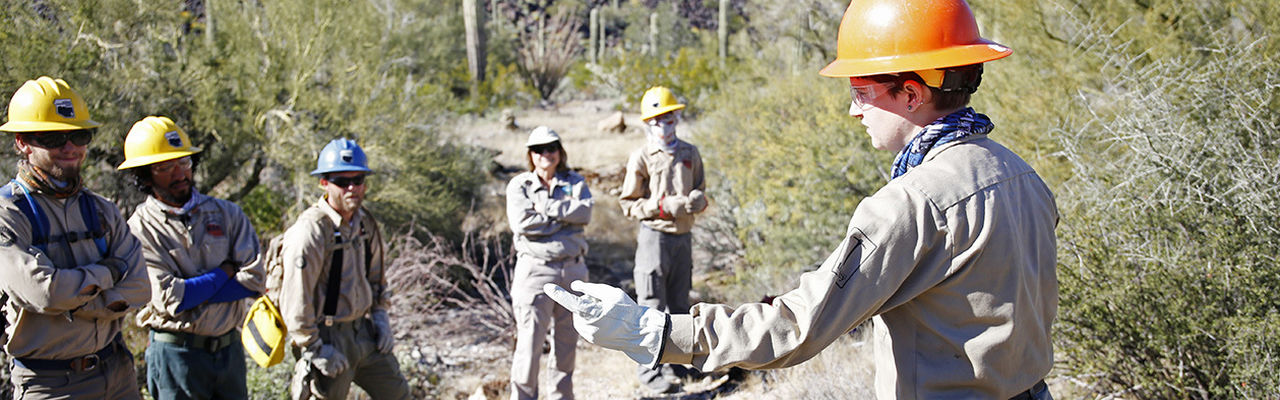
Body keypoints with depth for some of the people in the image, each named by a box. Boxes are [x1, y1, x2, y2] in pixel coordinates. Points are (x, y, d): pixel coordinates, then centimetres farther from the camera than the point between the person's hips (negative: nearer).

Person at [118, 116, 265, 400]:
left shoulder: (226, 214, 3)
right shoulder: (139, 230, -8)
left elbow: (254, 279, -6)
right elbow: (169, 299, -17)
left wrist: (192, 292, -12)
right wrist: (225, 273, -7)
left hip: (230, 347, 4)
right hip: (177, 353, -4)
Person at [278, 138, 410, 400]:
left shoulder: (364, 222, 4)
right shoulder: (310, 231, -22)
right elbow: (295, 303, -22)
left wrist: (380, 317, 11)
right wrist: (315, 351, -19)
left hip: (363, 331, 8)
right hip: (328, 338, -8)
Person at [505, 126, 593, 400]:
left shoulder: (575, 183, 11)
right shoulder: (519, 185, 3)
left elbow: (584, 213, -9)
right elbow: (522, 222, -14)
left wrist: (546, 208, -12)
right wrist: (564, 217, -8)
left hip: (573, 269, 4)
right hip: (535, 269, -3)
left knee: (567, 339, 13)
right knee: (529, 340, -7)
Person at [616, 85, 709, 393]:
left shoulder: (690, 154, 10)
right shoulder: (641, 158, -4)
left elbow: (701, 192, 20)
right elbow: (628, 204, -4)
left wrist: (697, 200, -5)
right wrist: (663, 206, -17)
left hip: (683, 236, 5)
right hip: (654, 237, -5)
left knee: (678, 305, 14)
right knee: (652, 307, -4)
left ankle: (674, 362, 26)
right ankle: (650, 369, 3)